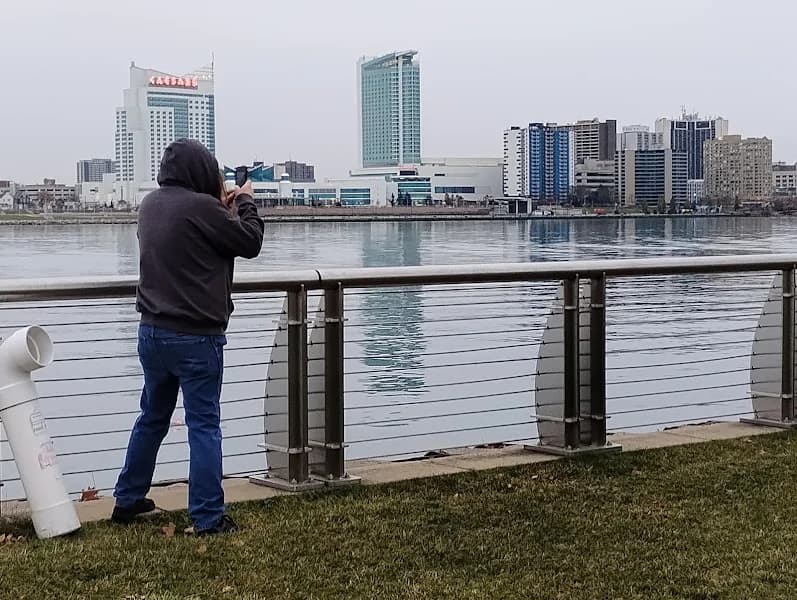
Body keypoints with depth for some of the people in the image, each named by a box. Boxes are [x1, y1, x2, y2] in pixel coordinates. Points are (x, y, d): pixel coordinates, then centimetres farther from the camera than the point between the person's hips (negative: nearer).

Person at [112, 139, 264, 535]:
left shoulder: (151, 205, 7)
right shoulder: (201, 206, -18)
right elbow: (250, 242, -8)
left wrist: (224, 205, 14)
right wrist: (245, 203, 7)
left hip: (152, 331, 8)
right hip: (196, 337, -8)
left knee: (152, 417, 20)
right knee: (204, 425, -1)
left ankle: (128, 500, 29)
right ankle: (208, 518, 1)